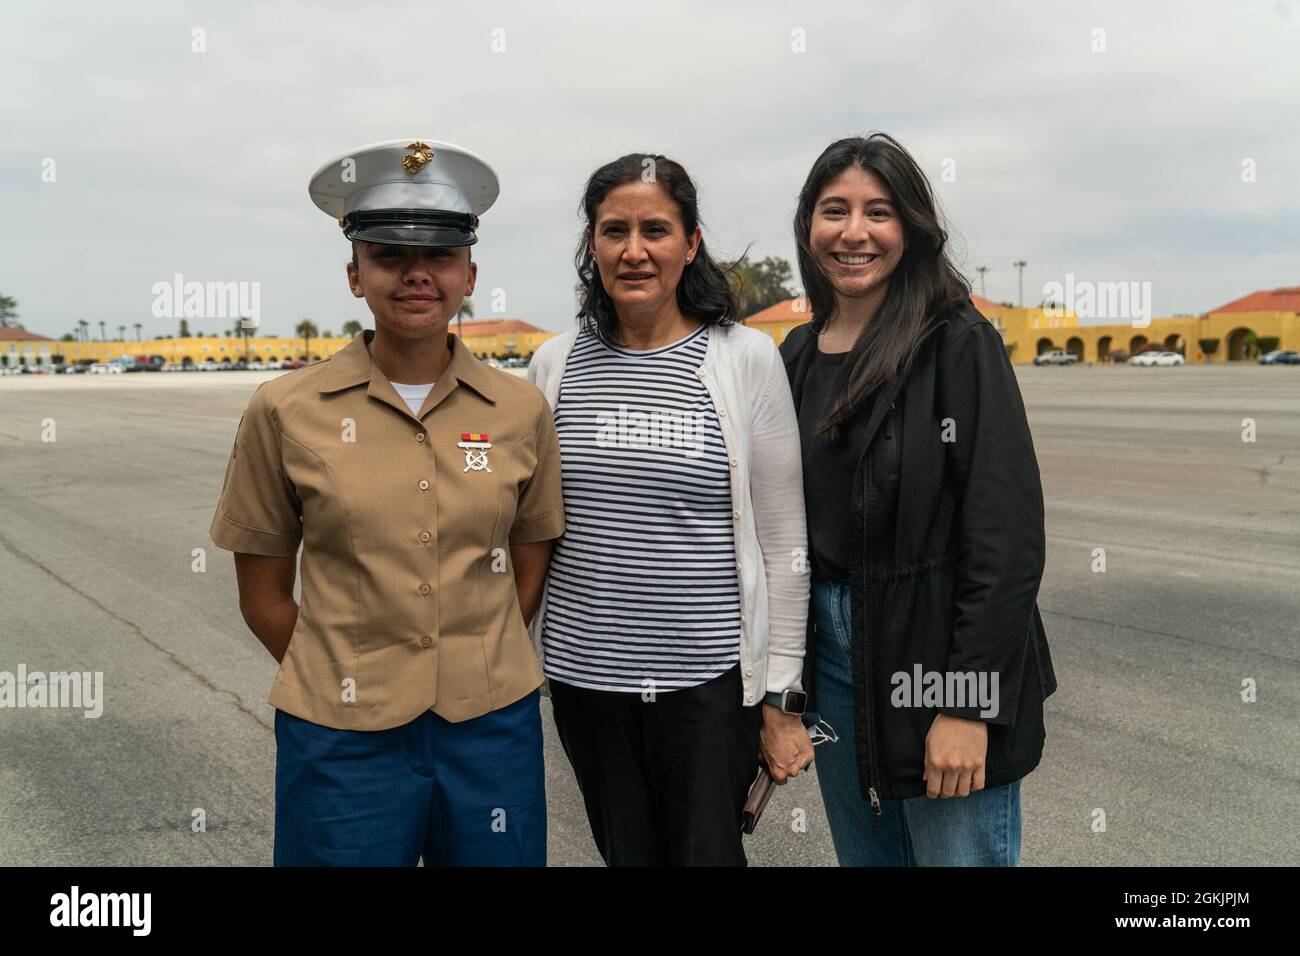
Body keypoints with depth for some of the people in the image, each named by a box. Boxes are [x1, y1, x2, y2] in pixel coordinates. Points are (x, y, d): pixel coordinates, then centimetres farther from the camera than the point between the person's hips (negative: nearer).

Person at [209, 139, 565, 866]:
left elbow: (529, 570, 8)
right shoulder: (286, 412, -6)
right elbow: (264, 595, 2)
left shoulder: (521, 410, -2)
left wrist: (473, 674, 5)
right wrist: (346, 687, 3)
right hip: (342, 743, -1)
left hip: (492, 729, 2)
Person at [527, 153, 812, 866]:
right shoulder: (555, 364, 3)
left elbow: (783, 541, -3)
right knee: (627, 855, 16)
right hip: (583, 673, 3)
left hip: (709, 677, -3)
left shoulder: (747, 358, -5)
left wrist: (782, 698, -3)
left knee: (707, 854, 5)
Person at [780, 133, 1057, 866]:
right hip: (830, 648, 6)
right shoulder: (798, 354, 8)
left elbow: (1006, 535, -15)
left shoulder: (959, 343, -10)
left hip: (935, 659, -5)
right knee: (866, 854, 18)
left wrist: (969, 703, -19)